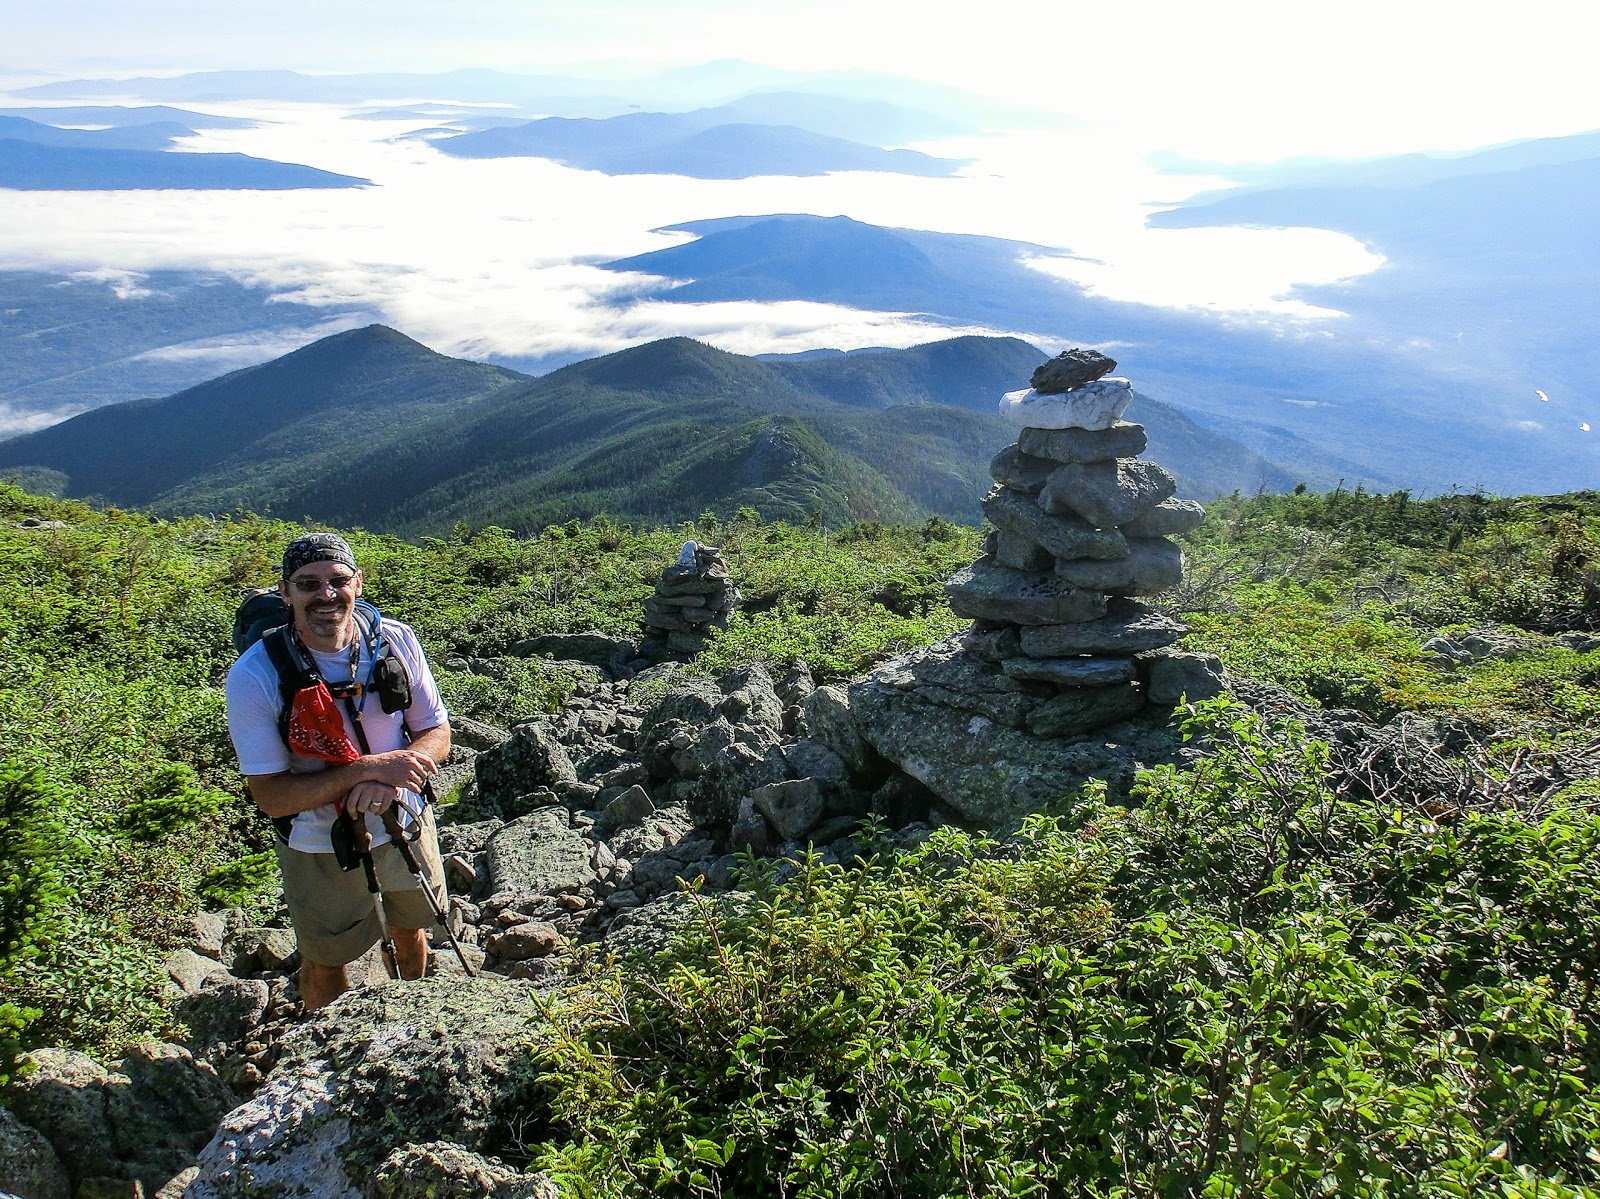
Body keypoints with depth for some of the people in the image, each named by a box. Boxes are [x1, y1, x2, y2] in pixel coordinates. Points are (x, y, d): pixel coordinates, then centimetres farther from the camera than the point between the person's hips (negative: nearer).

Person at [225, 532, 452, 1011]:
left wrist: (389, 780, -28)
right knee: (325, 963, 20)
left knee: (410, 932, 27)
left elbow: (436, 734, -7)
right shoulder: (253, 676, -25)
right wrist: (367, 768, -36)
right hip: (320, 849, -3)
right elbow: (270, 796, -24)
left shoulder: (395, 640, -16)